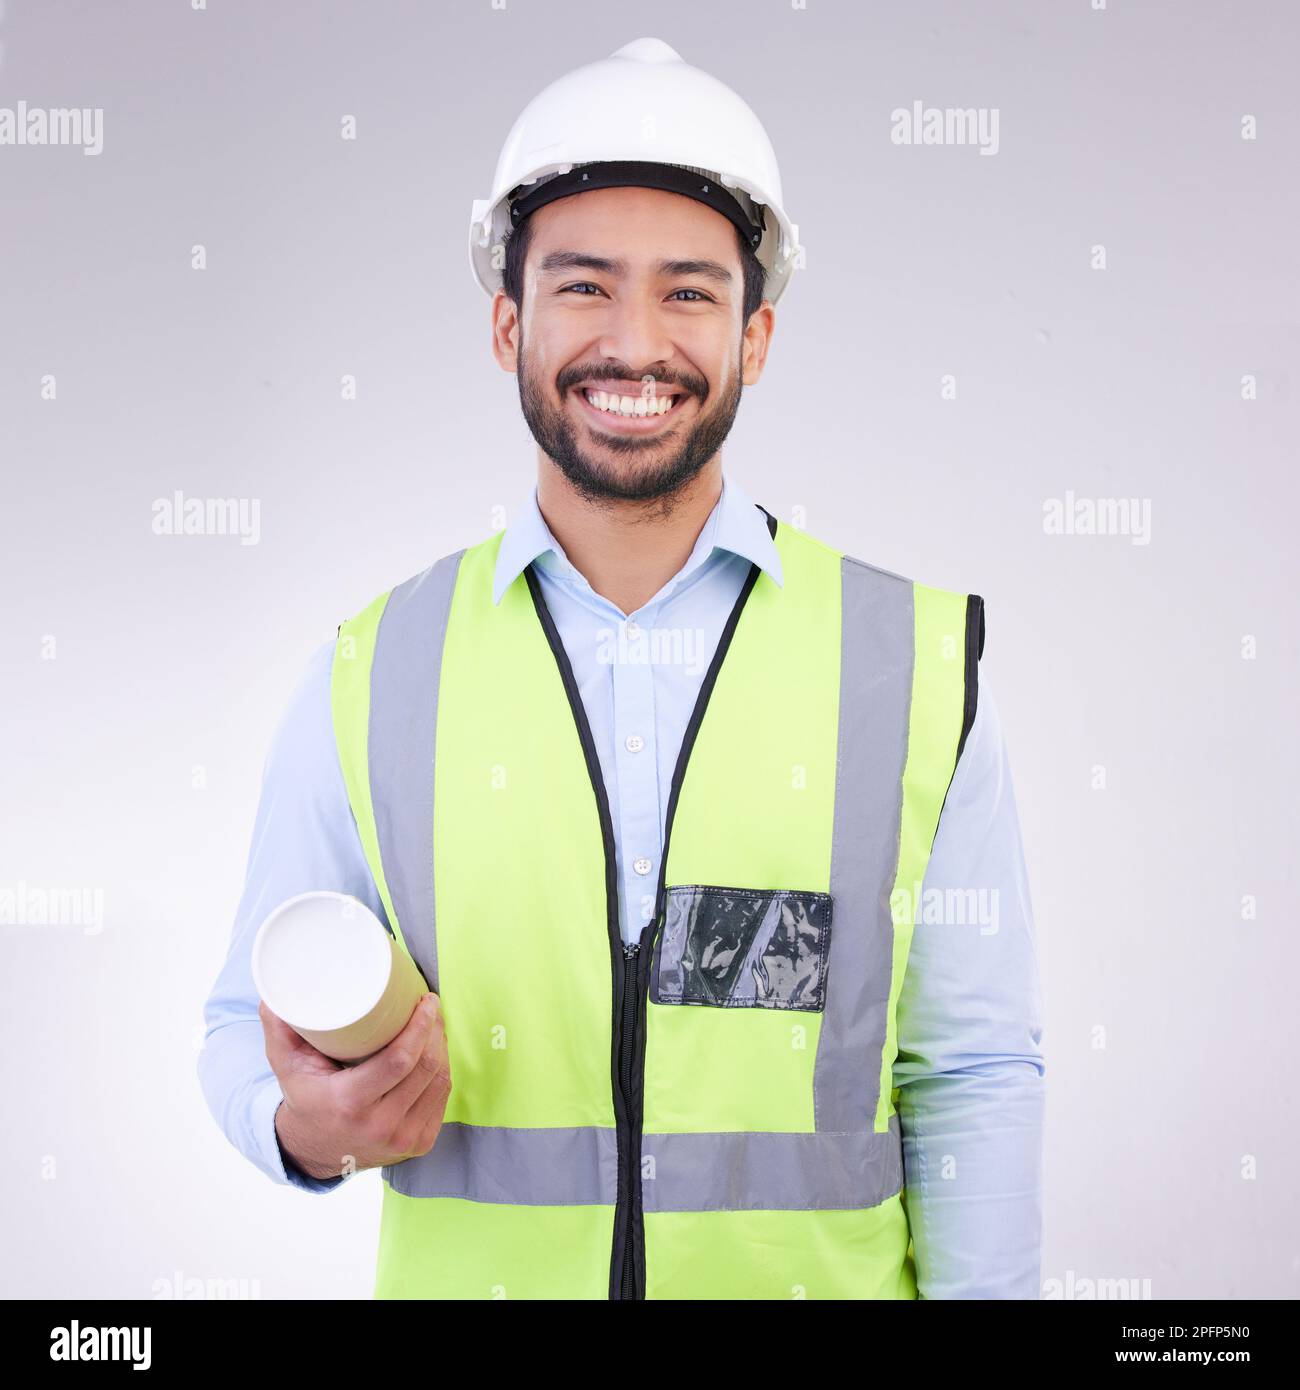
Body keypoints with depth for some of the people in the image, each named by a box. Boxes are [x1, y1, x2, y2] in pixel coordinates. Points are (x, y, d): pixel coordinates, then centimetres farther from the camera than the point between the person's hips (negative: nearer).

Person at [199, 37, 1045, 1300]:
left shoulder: (920, 663, -6)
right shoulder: (367, 679, -5)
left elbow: (972, 1081, -4)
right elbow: (249, 1024, 3)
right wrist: (307, 1127, -17)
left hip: (821, 1280, 0)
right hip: (460, 1274, 1)